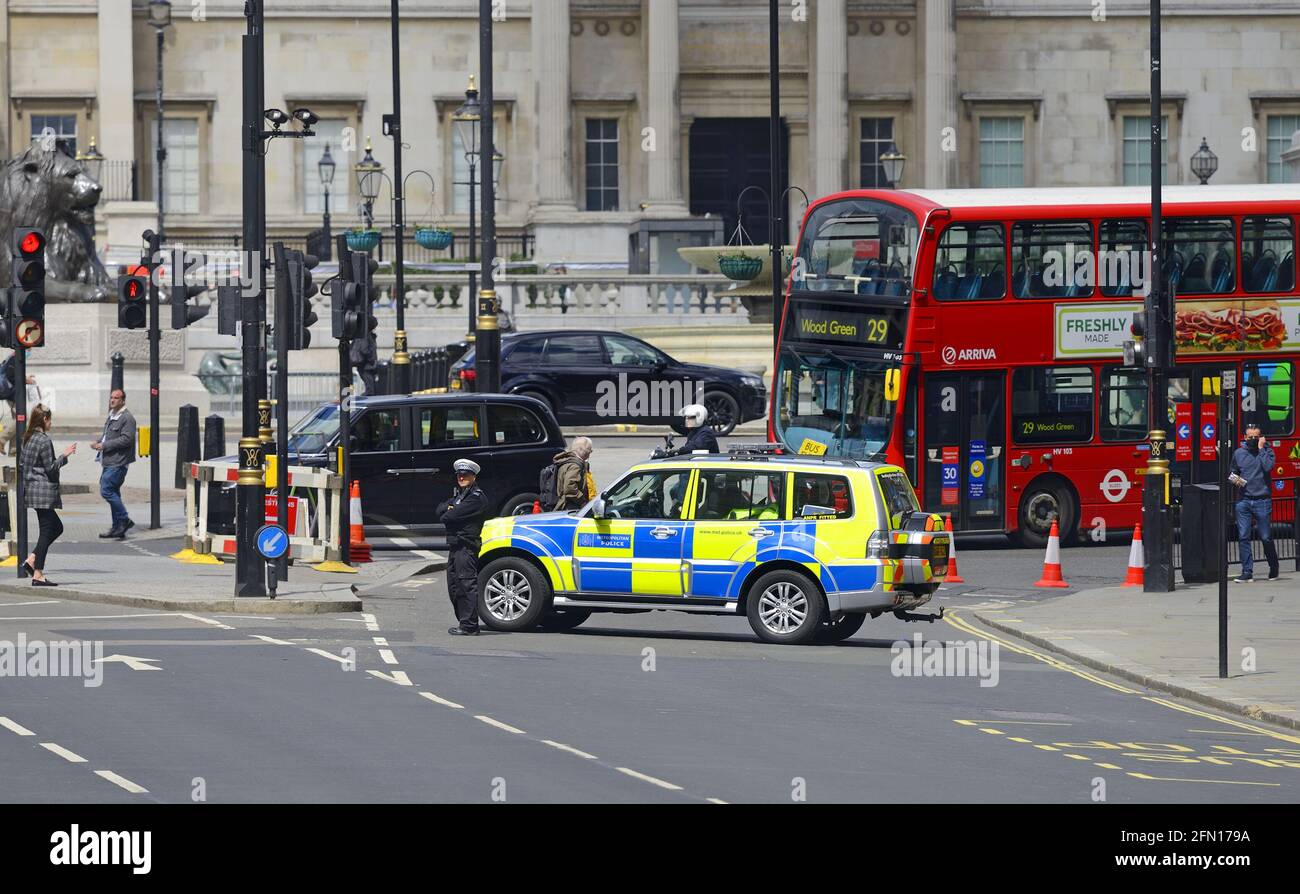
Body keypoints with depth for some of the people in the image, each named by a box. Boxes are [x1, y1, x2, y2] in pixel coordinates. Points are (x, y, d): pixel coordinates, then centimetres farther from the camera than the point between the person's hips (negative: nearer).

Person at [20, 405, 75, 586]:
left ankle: (31, 560, 9)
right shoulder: (44, 440, -15)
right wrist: (64, 456, -8)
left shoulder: (27, 439, 10)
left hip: (32, 488, 9)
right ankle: (38, 575, -5)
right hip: (44, 490, -9)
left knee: (56, 527, 18)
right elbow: (50, 468, -15)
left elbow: (23, 464, 14)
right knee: (46, 530, -4)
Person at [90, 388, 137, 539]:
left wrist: (104, 445, -18)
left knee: (106, 490, -15)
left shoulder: (127, 418, -12)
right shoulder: (111, 416, 18)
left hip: (118, 462, -10)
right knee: (113, 492, 12)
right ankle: (118, 528, 17)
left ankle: (124, 520, -6)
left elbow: (126, 439, -20)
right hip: (109, 462, 10)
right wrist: (98, 442, 8)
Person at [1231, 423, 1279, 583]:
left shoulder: (1267, 451, 1)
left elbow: (1268, 466, -17)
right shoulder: (1238, 453, 10)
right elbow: (1233, 472, 23)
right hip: (1244, 500, 3)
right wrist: (1235, 479, 1)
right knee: (1243, 537, -4)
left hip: (1262, 500, -3)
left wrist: (1261, 448, -12)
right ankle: (1247, 572, 0)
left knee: (1266, 537, 3)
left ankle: (1274, 569, 22)